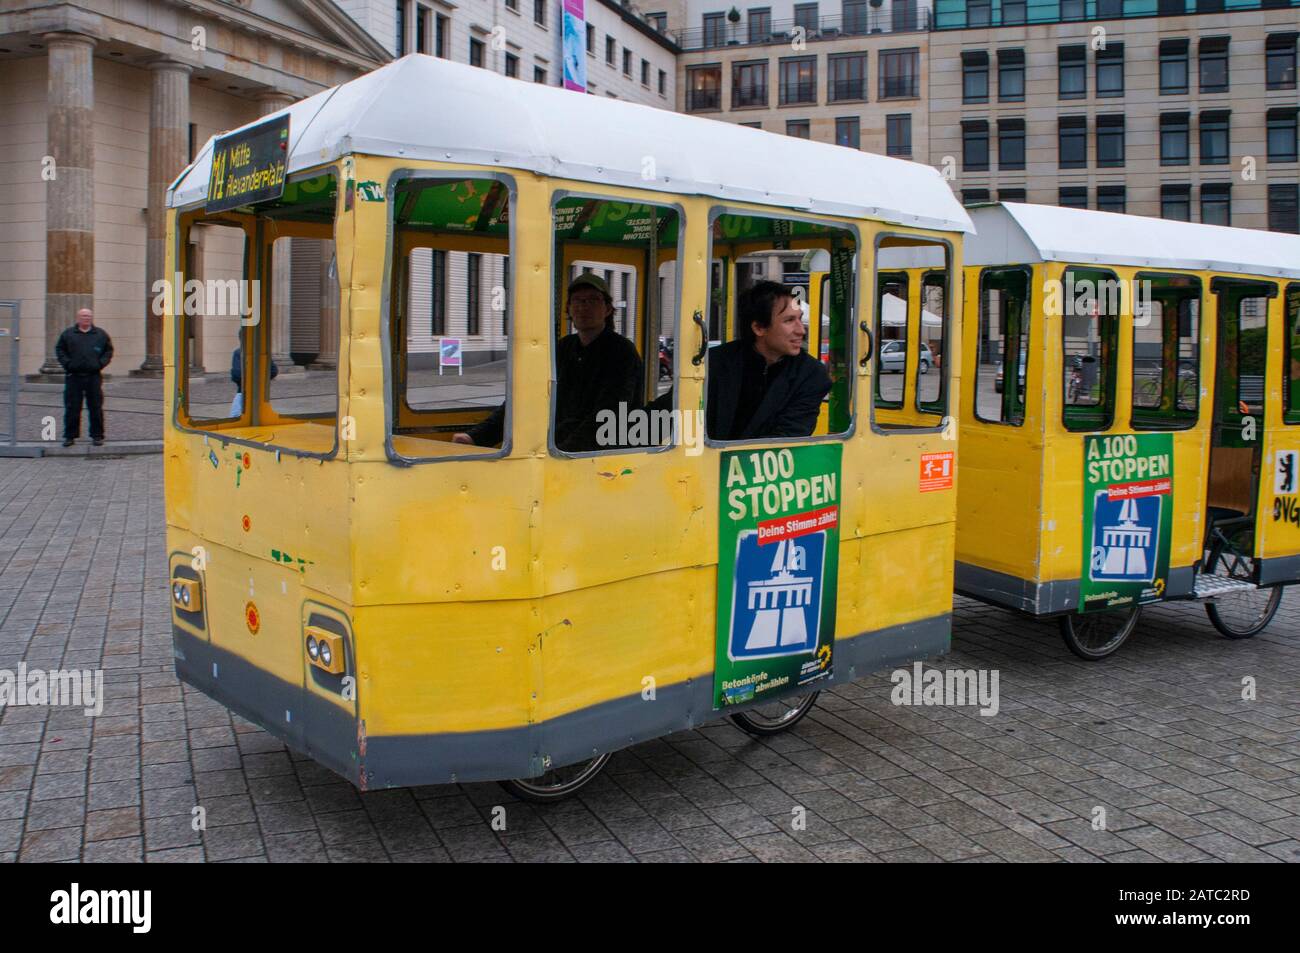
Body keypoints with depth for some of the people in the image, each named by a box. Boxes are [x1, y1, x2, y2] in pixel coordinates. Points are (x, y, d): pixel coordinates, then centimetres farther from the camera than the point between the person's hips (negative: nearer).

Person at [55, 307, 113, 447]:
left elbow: (109, 350, 12)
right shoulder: (68, 334, 8)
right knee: (72, 408, 2)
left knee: (96, 408, 2)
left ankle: (97, 436, 9)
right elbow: (59, 349, 10)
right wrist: (67, 363, -4)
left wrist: (101, 363, -2)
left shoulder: (101, 334, 9)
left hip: (94, 376, 0)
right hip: (73, 376, 0)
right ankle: (70, 436, 10)